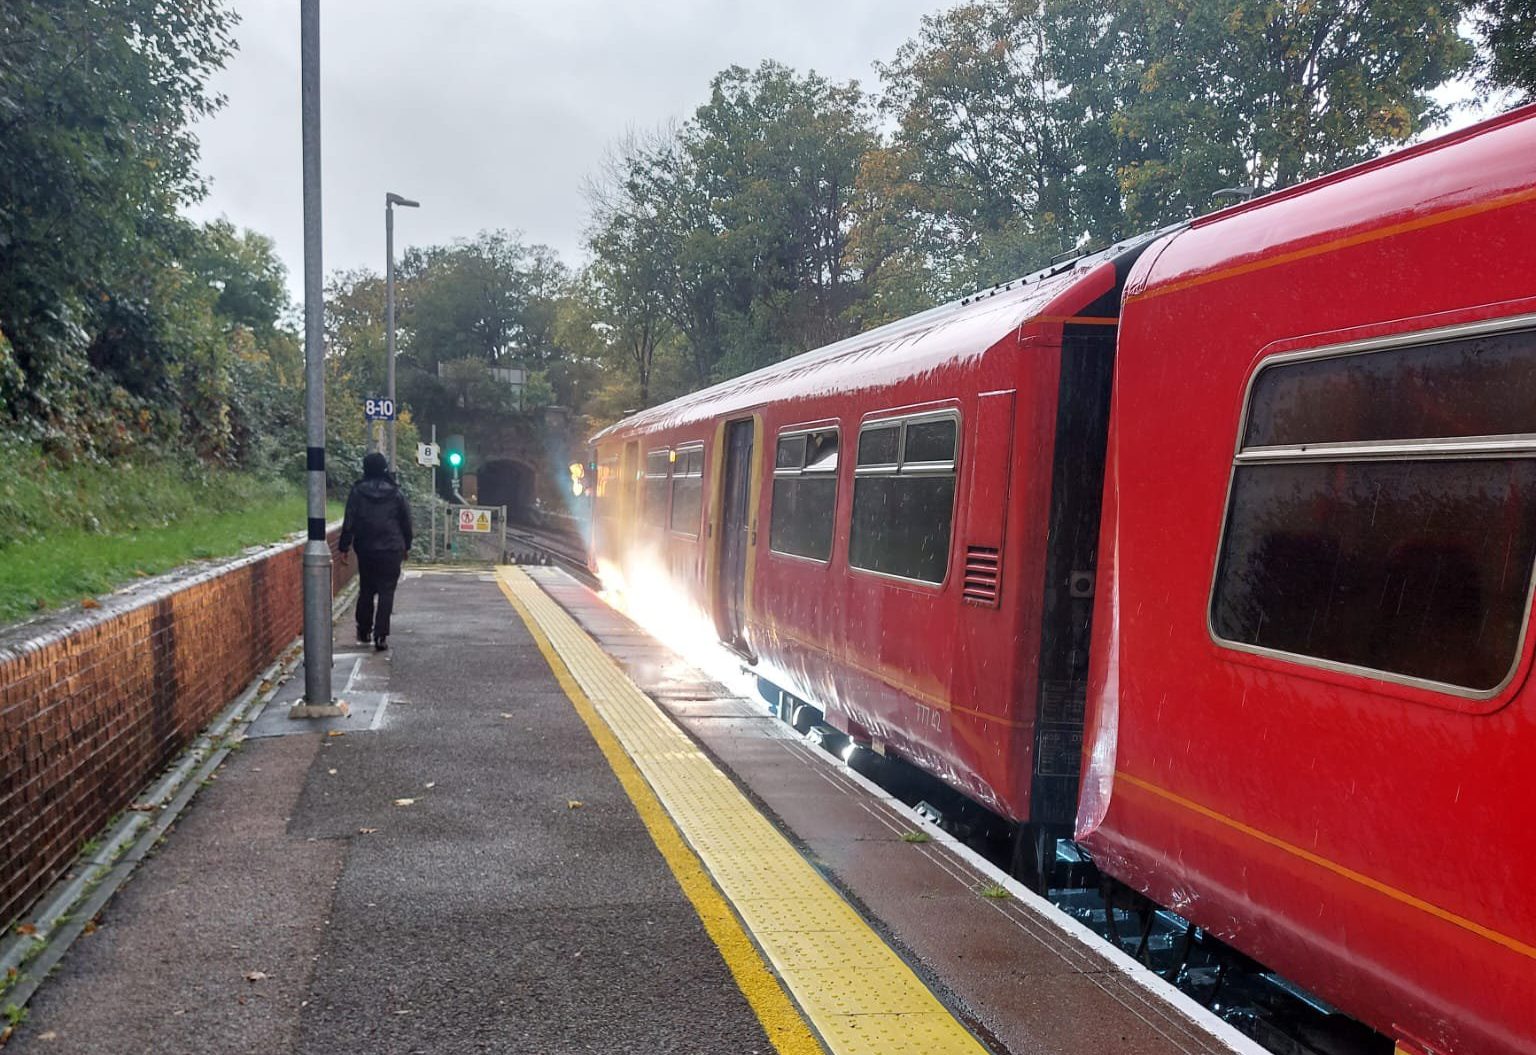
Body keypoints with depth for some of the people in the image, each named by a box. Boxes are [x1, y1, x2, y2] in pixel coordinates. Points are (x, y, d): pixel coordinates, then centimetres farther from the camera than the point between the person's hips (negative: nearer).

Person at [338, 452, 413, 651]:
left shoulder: (357, 492, -2)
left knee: (366, 590, 15)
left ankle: (364, 632, 23)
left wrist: (344, 547, 2)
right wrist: (406, 546, 16)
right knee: (386, 592, 0)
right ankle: (381, 635, -8)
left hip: (365, 549, 2)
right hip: (391, 550, -2)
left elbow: (349, 522, -4)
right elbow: (406, 522, 4)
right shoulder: (395, 493, -2)